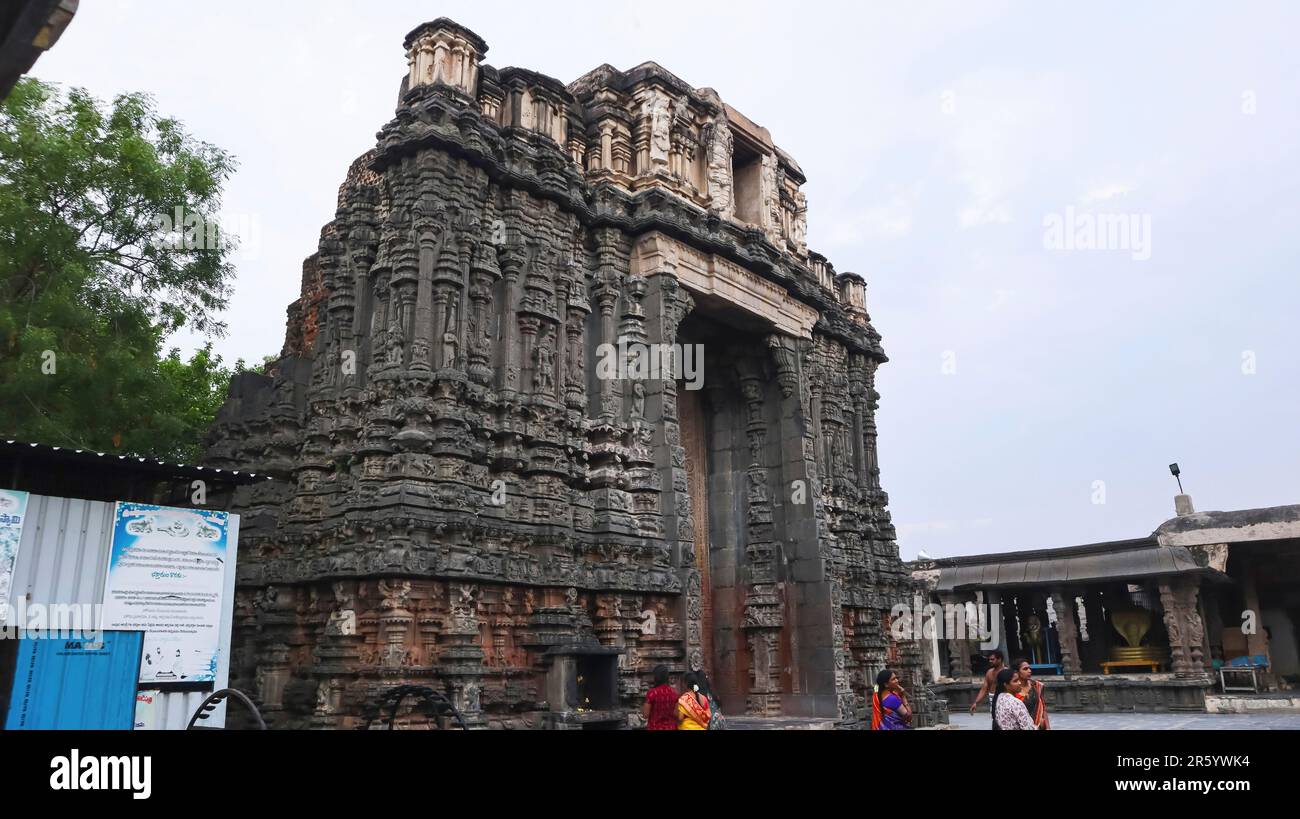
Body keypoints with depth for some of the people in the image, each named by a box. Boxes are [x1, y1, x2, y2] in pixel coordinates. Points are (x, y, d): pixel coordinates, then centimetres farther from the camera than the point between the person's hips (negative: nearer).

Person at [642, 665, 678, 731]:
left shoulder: (652, 693, -13)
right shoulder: (674, 692, -2)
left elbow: (646, 714, -10)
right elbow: (677, 713, 1)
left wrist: (642, 708, 10)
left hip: (655, 728, -4)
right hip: (671, 728, 4)